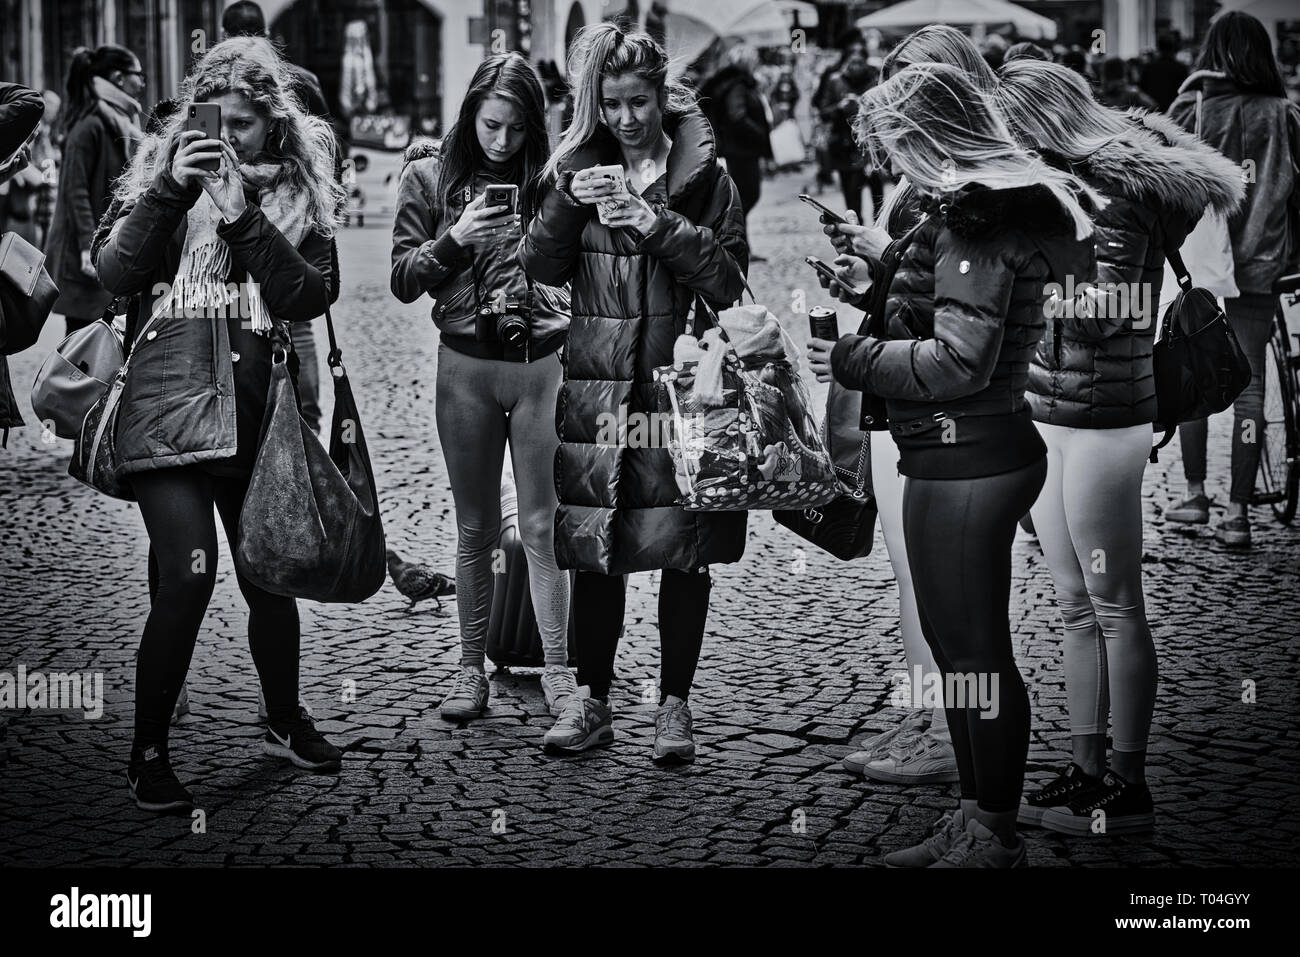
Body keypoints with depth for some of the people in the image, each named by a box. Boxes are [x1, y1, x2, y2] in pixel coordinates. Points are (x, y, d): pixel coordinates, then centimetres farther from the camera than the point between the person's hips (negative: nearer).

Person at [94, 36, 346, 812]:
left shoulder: (302, 193, 6)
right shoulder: (165, 174, 3)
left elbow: (311, 296, -7)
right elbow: (116, 274, -7)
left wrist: (244, 217, -16)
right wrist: (171, 190, -19)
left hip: (258, 420, 3)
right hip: (168, 415, -3)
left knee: (271, 574, 12)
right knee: (188, 575, -14)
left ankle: (285, 721, 35)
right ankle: (148, 754, -1)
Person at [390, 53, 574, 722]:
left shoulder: (549, 178, 1)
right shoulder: (431, 177, 2)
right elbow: (404, 280, 1)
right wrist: (456, 239, -14)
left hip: (542, 363, -1)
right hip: (466, 366, 1)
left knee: (542, 526, 1)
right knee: (475, 529, 8)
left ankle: (558, 670, 6)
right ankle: (471, 668, 17)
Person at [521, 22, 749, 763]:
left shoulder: (705, 176, 2)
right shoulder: (581, 168, 9)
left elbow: (729, 281, -4)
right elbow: (541, 270, 3)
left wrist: (661, 226, -15)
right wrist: (568, 203, -12)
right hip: (595, 387, 2)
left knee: (682, 550, 1)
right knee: (593, 547, 4)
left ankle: (676, 705, 12)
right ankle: (593, 702, 15)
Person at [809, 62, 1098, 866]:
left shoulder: (978, 222, -17)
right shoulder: (997, 209, 12)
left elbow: (958, 363, -20)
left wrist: (851, 361, -11)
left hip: (965, 462, -10)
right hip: (970, 457, 10)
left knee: (975, 651, -1)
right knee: (955, 642, 17)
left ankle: (995, 837, 9)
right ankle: (978, 822, 27)